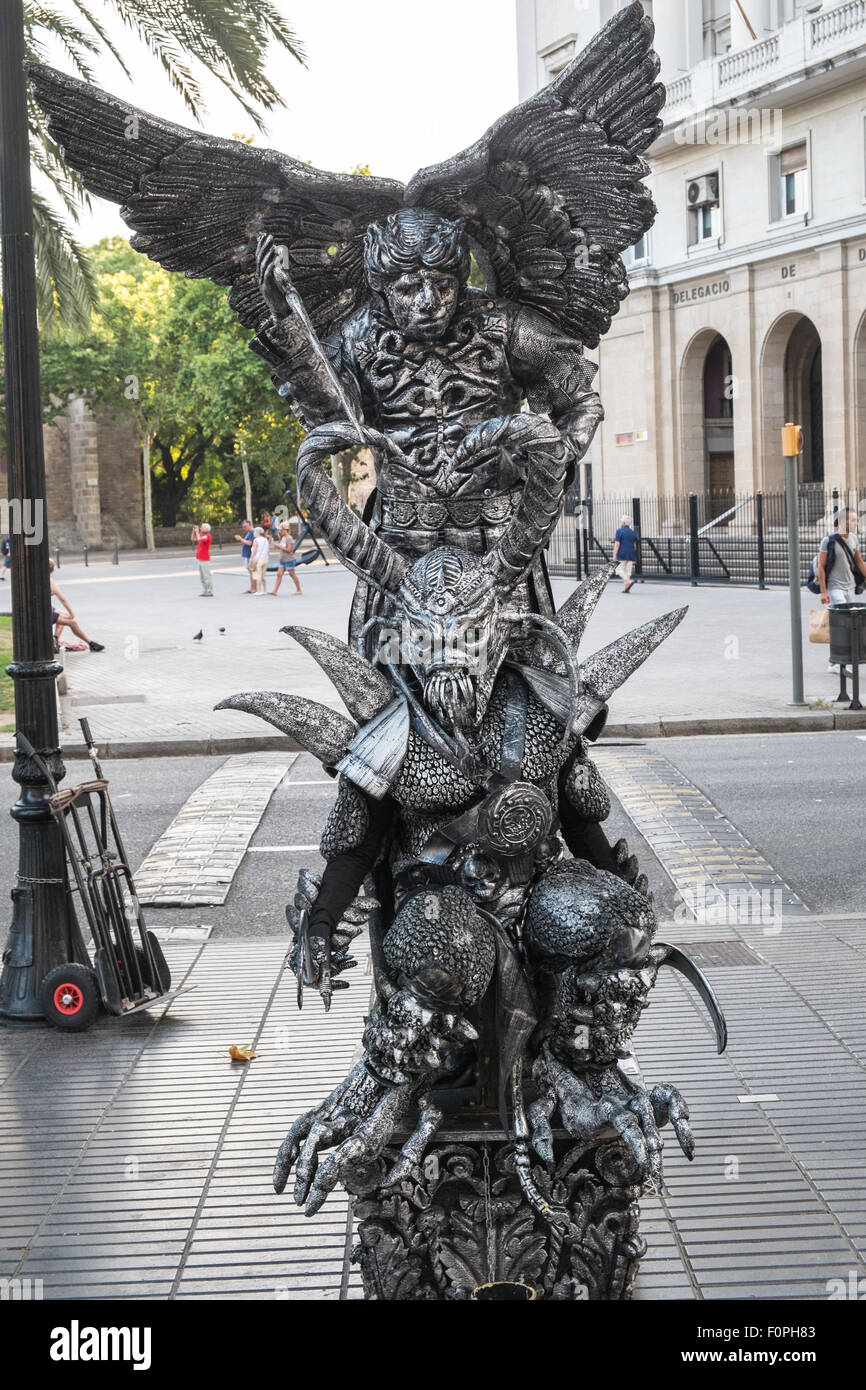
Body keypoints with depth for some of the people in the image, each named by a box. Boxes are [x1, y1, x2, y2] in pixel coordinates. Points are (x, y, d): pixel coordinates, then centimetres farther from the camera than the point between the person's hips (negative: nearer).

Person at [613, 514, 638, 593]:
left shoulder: (619, 531, -5)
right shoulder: (632, 532, 13)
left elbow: (617, 544, -12)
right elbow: (635, 545, 15)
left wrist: (614, 555, -11)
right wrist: (634, 558, 19)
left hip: (622, 554, -6)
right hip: (631, 554, 6)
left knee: (619, 569, 1)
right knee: (628, 570, 6)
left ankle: (629, 581, -21)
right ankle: (625, 588, 1)